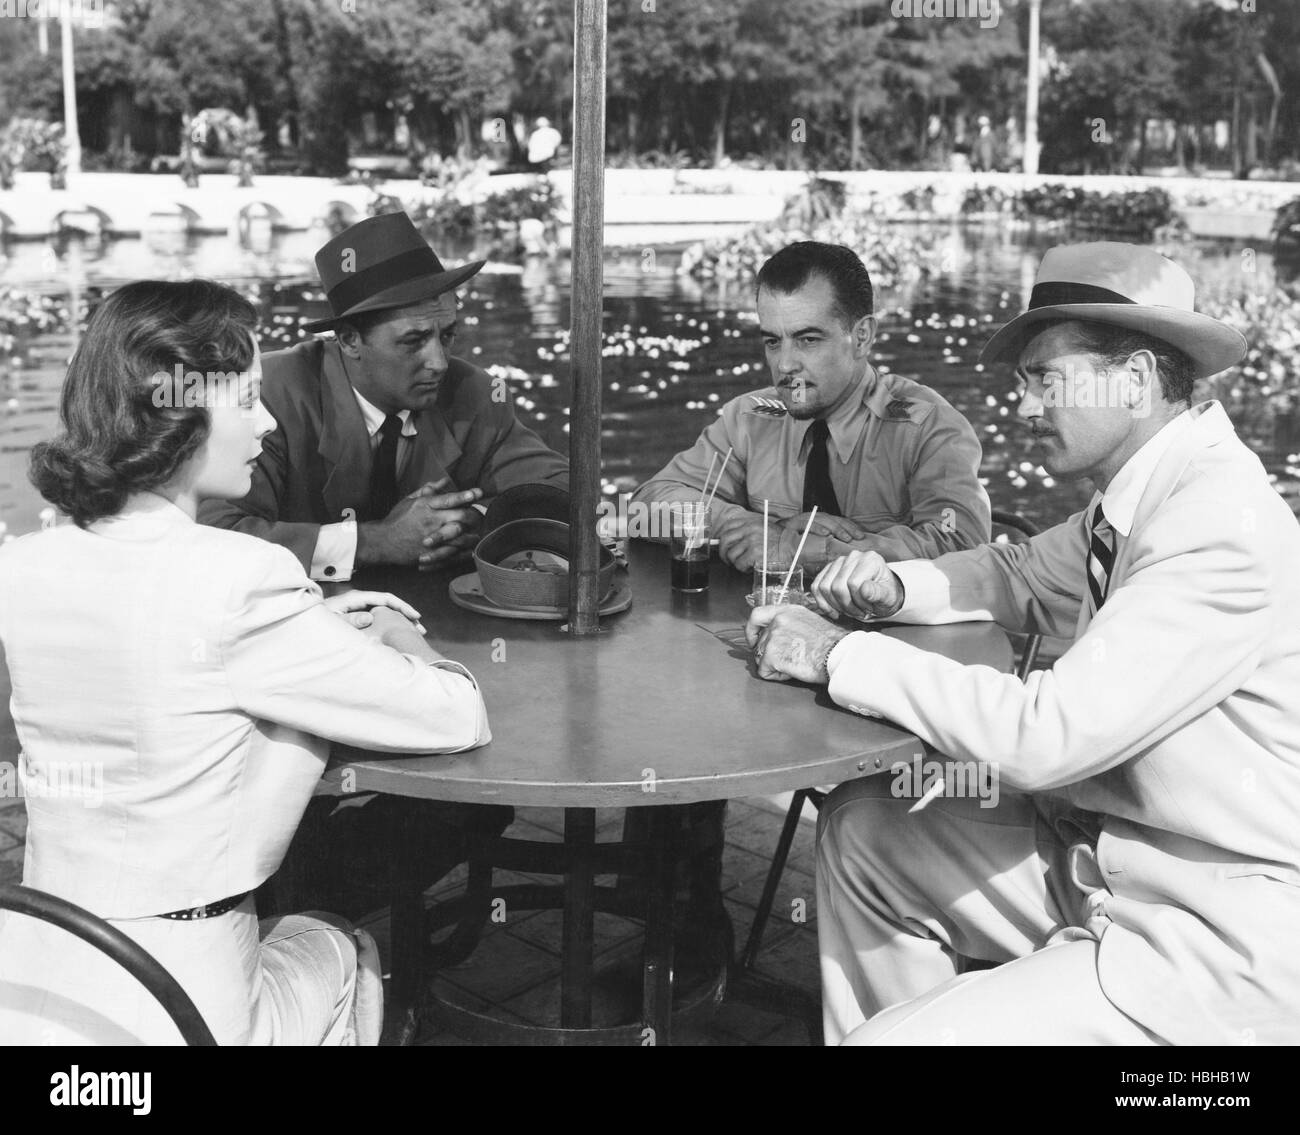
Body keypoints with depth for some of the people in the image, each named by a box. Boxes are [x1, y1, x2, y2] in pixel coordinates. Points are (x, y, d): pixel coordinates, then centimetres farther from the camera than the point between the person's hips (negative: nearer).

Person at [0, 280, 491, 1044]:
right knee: (342, 950, 27)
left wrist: (314, 629, 10)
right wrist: (397, 637, 6)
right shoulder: (237, 580, -22)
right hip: (171, 1006, -5)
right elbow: (458, 718, -16)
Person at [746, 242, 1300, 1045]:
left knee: (888, 1036, -15)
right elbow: (1022, 574, 21)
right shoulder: (1143, 497, 4)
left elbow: (1044, 736, -29)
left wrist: (840, 656, -20)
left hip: (1222, 940, -9)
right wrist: (898, 587, 1)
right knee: (866, 836, 9)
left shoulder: (1222, 532, -24)